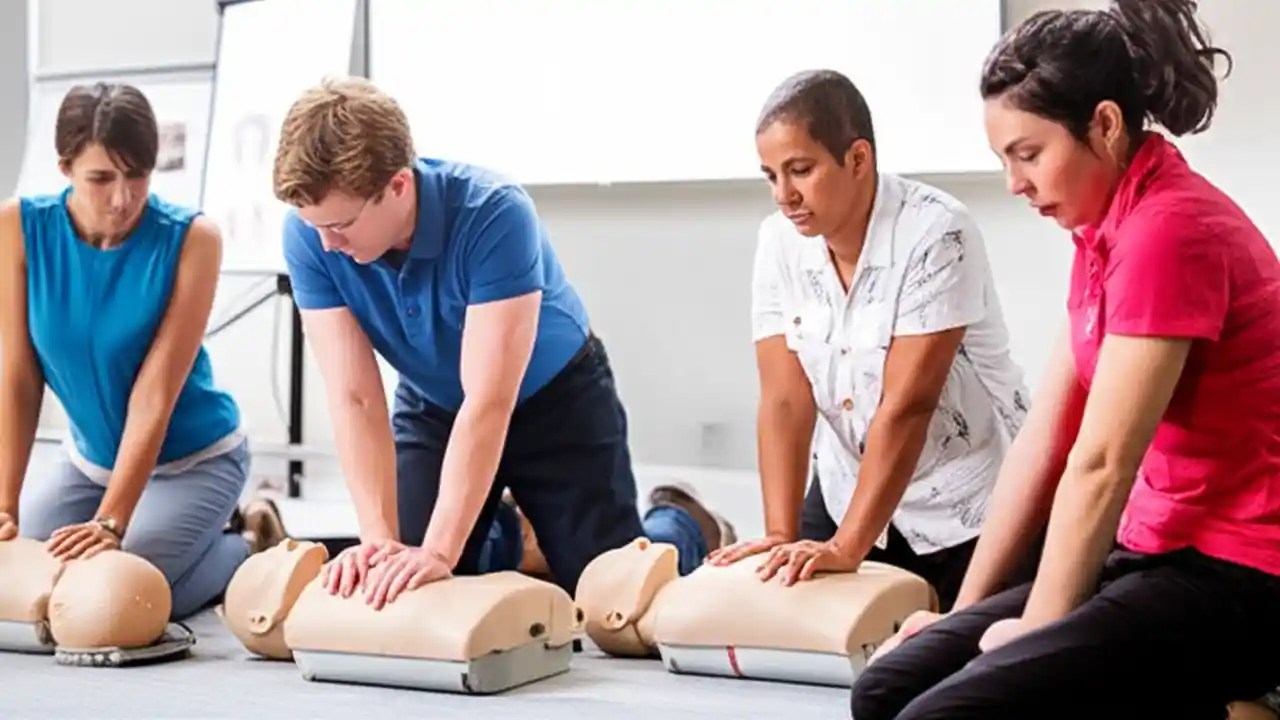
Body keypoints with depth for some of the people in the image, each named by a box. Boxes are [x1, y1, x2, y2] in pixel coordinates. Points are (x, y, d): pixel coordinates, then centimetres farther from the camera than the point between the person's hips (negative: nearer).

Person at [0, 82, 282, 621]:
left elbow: (155, 394, -25)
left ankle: (248, 547, 8)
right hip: (89, 459, 5)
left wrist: (110, 523, -31)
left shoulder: (191, 240, -23)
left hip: (193, 460, -5)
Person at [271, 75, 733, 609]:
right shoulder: (308, 235, -24)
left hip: (554, 398, -4)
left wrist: (439, 552, -44)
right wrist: (379, 540, -34)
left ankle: (683, 527, 27)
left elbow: (489, 402, -39)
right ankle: (500, 542, 27)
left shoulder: (493, 215, -37)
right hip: (433, 408, 4)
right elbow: (354, 399, -23)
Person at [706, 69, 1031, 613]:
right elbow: (784, 400, -11)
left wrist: (847, 547, -32)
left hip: (965, 508, -4)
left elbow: (906, 405, -28)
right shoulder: (780, 241, -7)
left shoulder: (935, 233, -23)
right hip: (850, 492, 5)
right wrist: (781, 536, -22)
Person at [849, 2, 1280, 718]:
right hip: (1161, 554, 9)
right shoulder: (1108, 229, 13)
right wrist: (967, 608, 10)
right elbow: (1046, 438, 11)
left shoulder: (1170, 230, -19)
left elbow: (1099, 465, -18)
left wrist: (1036, 629, -7)